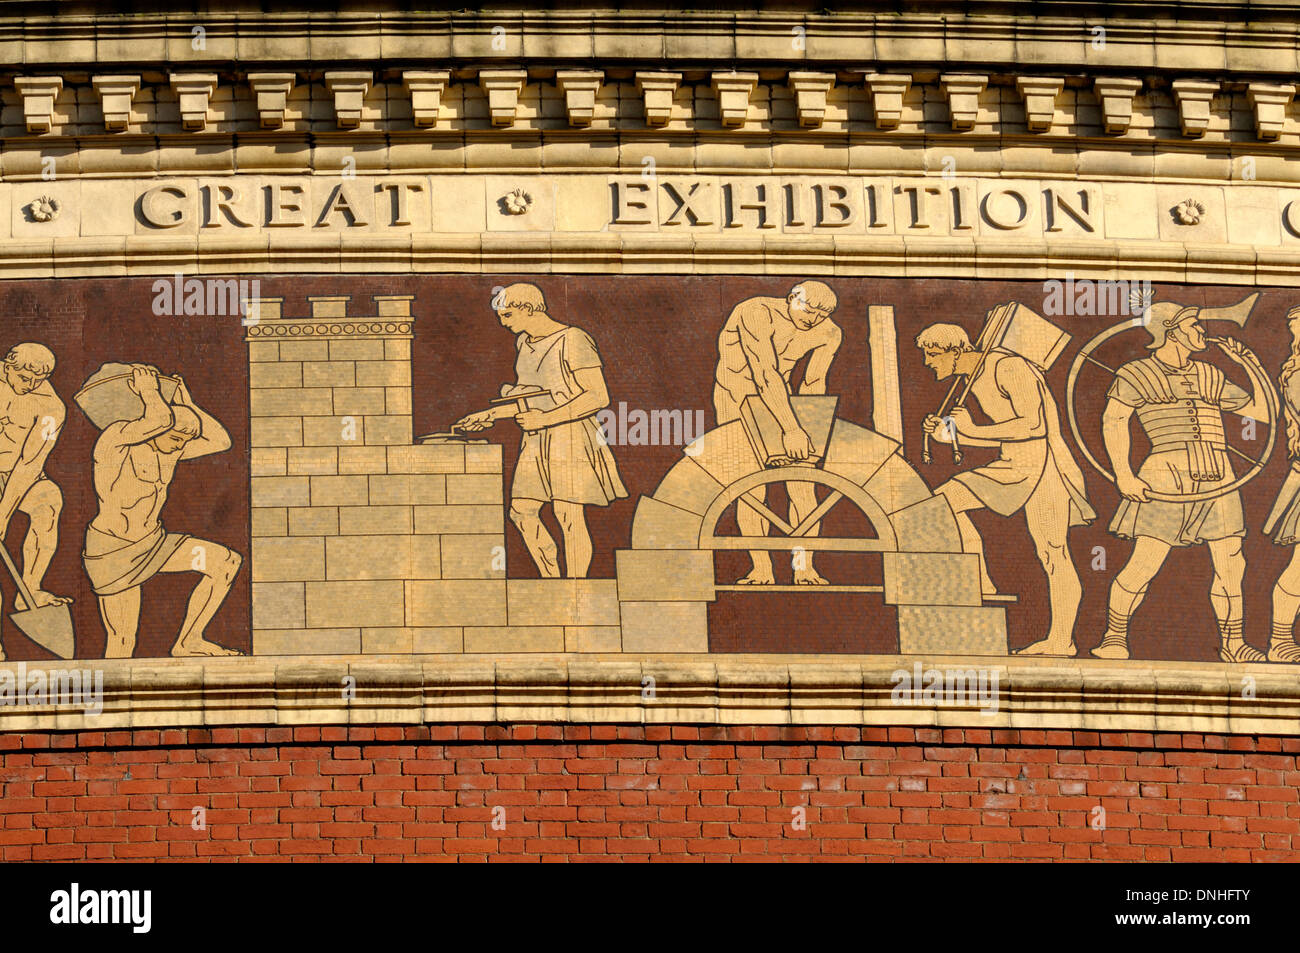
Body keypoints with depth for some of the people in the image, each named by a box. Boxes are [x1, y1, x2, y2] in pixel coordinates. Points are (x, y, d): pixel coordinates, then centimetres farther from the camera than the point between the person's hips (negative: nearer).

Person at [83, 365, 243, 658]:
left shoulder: (171, 446, 1)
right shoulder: (116, 438, -21)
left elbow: (220, 441, -1)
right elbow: (160, 418, -39)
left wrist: (187, 404, 0)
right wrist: (147, 391, -20)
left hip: (151, 542, 7)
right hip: (113, 552, -7)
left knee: (227, 563, -2)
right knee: (122, 643, -7)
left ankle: (187, 642, 2)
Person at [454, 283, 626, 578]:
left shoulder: (572, 341, -13)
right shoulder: (524, 342, 13)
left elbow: (598, 397, -17)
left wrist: (546, 418, -20)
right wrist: (491, 415, 17)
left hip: (569, 435, -8)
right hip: (536, 442, 8)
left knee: (569, 516, -9)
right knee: (522, 511, 2)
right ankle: (551, 579, 13)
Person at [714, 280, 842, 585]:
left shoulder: (829, 334, -8)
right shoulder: (757, 313, -29)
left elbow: (813, 384, 2)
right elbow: (765, 374, -35)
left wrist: (804, 428, -9)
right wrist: (791, 429, -39)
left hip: (777, 398, 5)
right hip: (736, 399, -5)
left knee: (802, 482, -7)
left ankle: (804, 568, -4)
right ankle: (761, 569, -8)